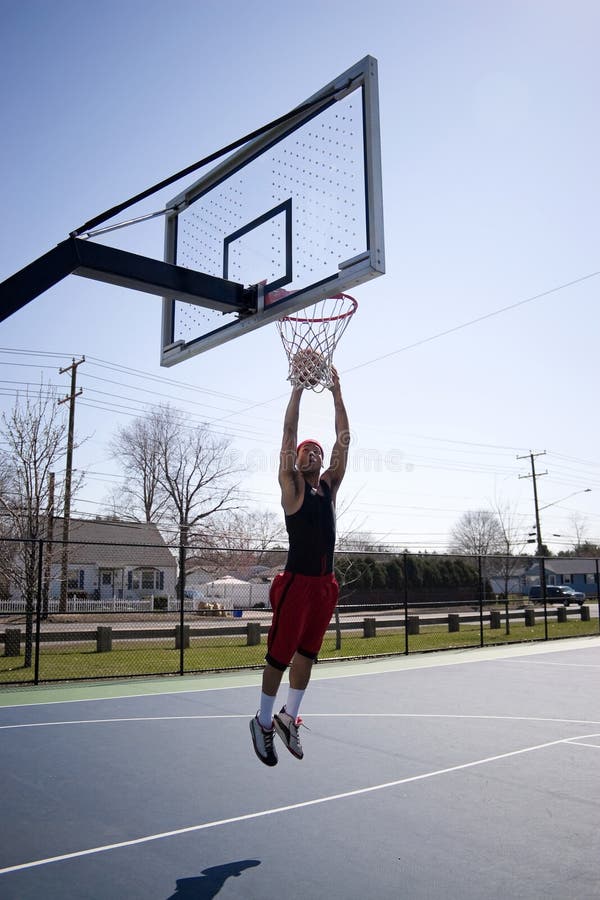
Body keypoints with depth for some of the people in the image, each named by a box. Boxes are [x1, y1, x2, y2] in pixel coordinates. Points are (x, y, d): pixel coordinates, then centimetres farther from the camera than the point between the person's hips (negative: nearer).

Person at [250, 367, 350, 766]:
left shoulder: (329, 486, 12)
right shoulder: (292, 486, -2)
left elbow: (344, 438, 7)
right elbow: (289, 431, -9)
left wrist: (336, 392, 3)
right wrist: (299, 385, -9)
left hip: (326, 583, 6)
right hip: (297, 581, -6)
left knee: (307, 653, 14)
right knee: (280, 653, 3)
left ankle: (289, 718, 29)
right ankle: (264, 721, 19)